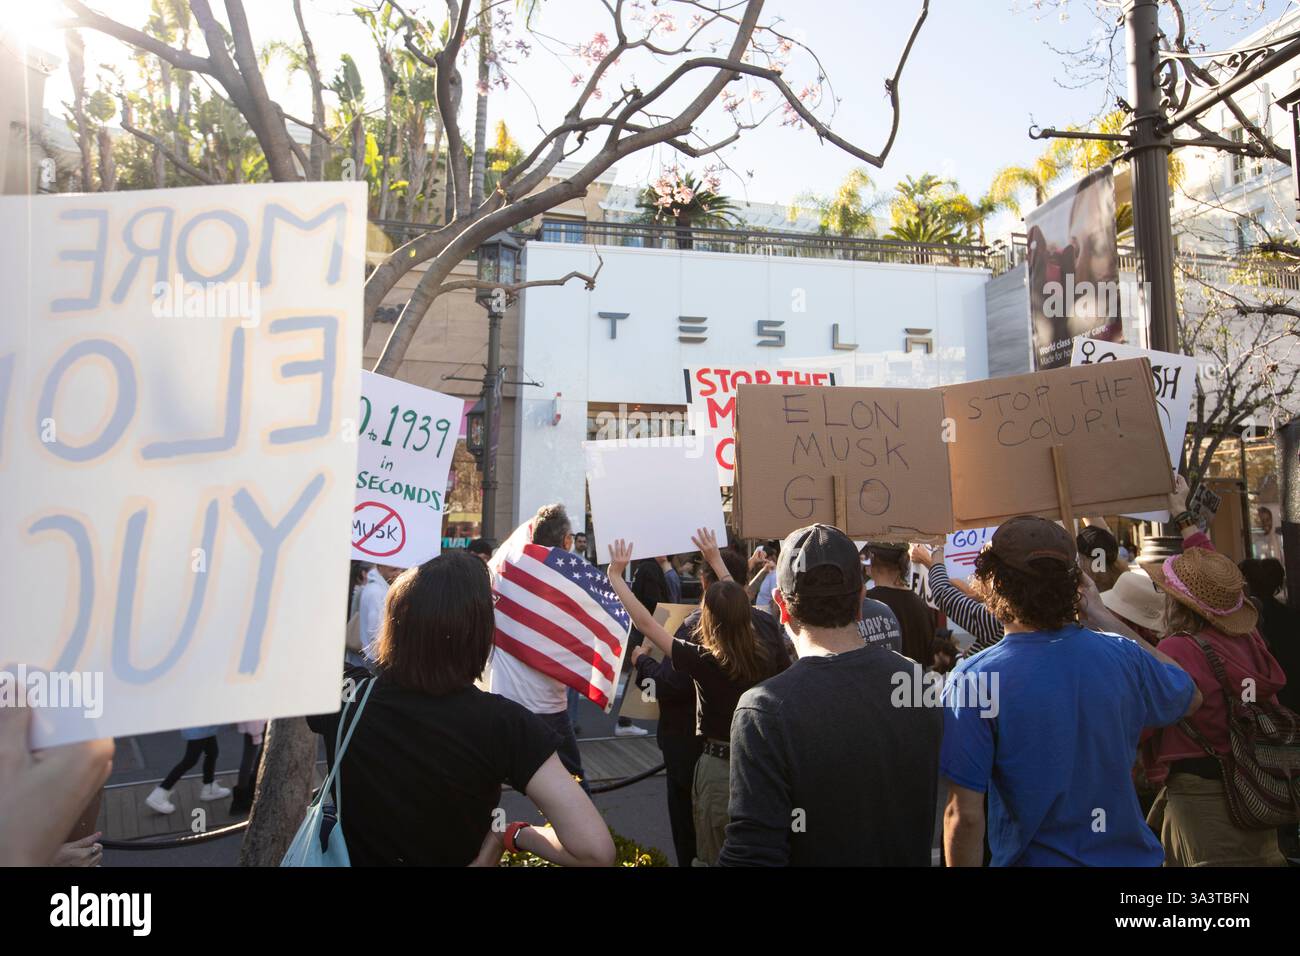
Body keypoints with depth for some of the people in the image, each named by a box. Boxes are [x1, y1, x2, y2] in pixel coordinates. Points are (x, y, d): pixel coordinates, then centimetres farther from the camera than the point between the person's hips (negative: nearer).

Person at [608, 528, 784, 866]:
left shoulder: (703, 660, -22)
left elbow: (645, 622, -14)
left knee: (717, 856, 18)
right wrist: (716, 560, 18)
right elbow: (738, 608, 8)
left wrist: (616, 576, -4)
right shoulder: (766, 655, -10)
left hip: (720, 768, -4)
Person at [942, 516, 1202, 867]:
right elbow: (1191, 698, 12)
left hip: (1033, 858, -3)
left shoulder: (971, 681, -22)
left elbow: (965, 815, -21)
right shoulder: (1123, 656, -11)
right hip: (1131, 855, 4)